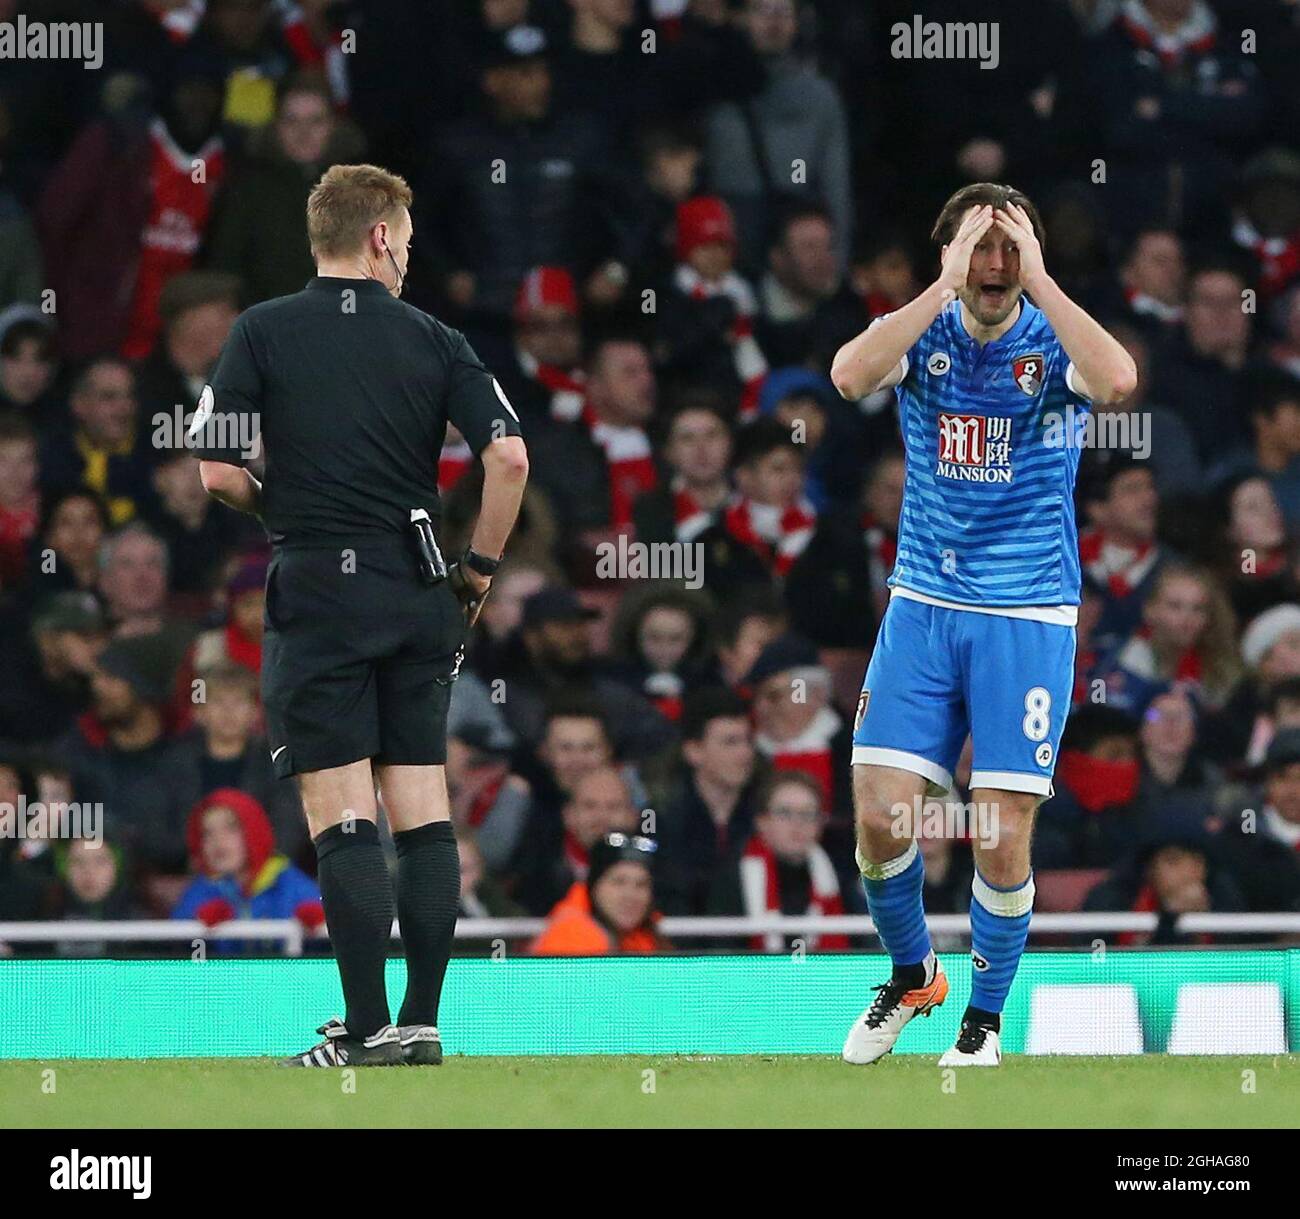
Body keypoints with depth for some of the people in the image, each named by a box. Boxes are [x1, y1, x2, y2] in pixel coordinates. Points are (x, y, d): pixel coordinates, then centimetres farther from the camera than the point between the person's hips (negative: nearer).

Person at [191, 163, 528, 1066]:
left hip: (317, 590, -3)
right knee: (424, 812, 8)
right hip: (417, 594, 3)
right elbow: (508, 457, -5)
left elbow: (218, 471, -6)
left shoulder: (263, 332, -1)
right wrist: (479, 572, 7)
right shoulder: (433, 341, 4)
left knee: (342, 815, -5)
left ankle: (368, 1028, -9)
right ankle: (422, 1023, 6)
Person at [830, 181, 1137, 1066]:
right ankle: (911, 975, 24)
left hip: (1028, 617, -2)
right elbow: (851, 374, -21)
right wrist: (947, 286, -22)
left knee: (1003, 841, -5)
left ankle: (985, 1019, 16)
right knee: (880, 818, -4)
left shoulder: (1051, 340, -3)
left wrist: (1038, 278, -22)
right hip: (923, 604, 2)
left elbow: (1116, 381, -26)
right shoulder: (922, 333, 2)